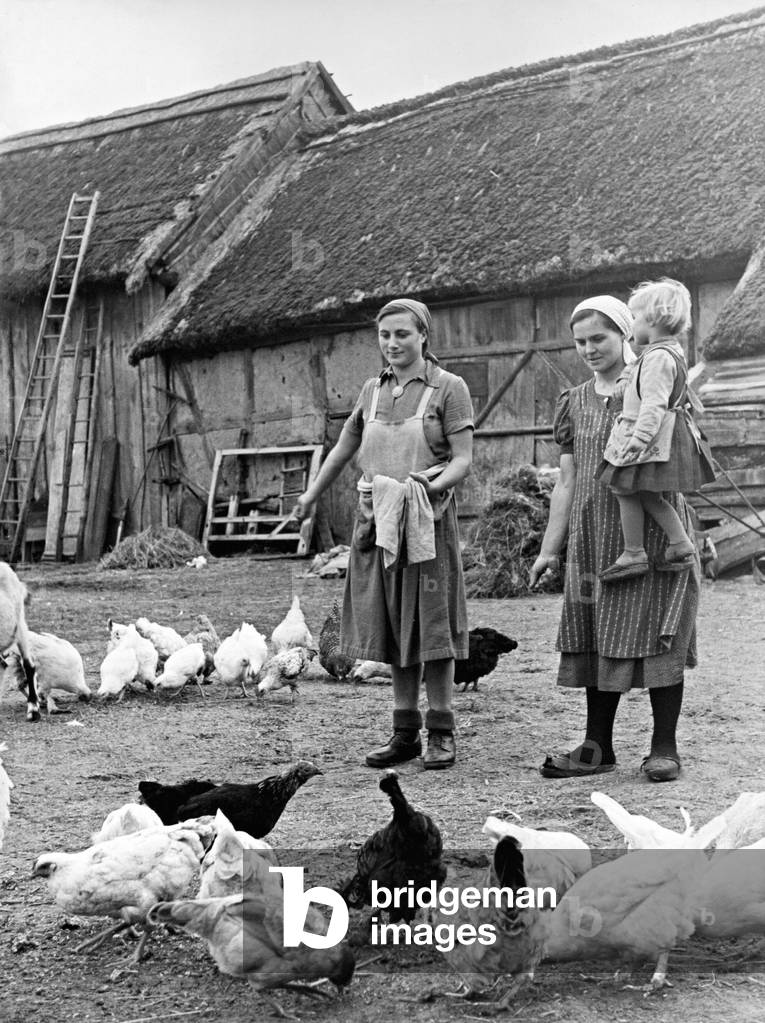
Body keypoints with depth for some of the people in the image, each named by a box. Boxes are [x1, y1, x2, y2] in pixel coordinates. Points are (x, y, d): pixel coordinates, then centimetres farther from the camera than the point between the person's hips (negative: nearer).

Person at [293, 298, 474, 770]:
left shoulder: (449, 388, -2)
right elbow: (344, 448, 24)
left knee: (432, 623, -2)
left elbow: (463, 459, -7)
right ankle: (405, 732, 14)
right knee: (393, 625, 6)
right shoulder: (373, 389, 12)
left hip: (428, 519, -4)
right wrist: (312, 495, 32)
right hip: (377, 518, 5)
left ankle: (441, 732, 7)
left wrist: (430, 486, -25)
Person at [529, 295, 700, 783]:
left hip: (651, 529, -4)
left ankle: (665, 747, 6)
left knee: (656, 633, -3)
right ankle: (598, 747, 15)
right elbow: (567, 481, 13)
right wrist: (549, 548, 11)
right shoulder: (576, 402, 12)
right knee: (595, 637, 6)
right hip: (593, 537, 4)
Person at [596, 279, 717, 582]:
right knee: (648, 494, 12)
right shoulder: (673, 352, 15)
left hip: (653, 438, -10)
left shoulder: (658, 357, -18)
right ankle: (680, 543, 9)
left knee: (627, 491, -2)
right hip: (671, 435, 10)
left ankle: (633, 554, 2)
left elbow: (654, 404, -24)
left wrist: (638, 439, -27)